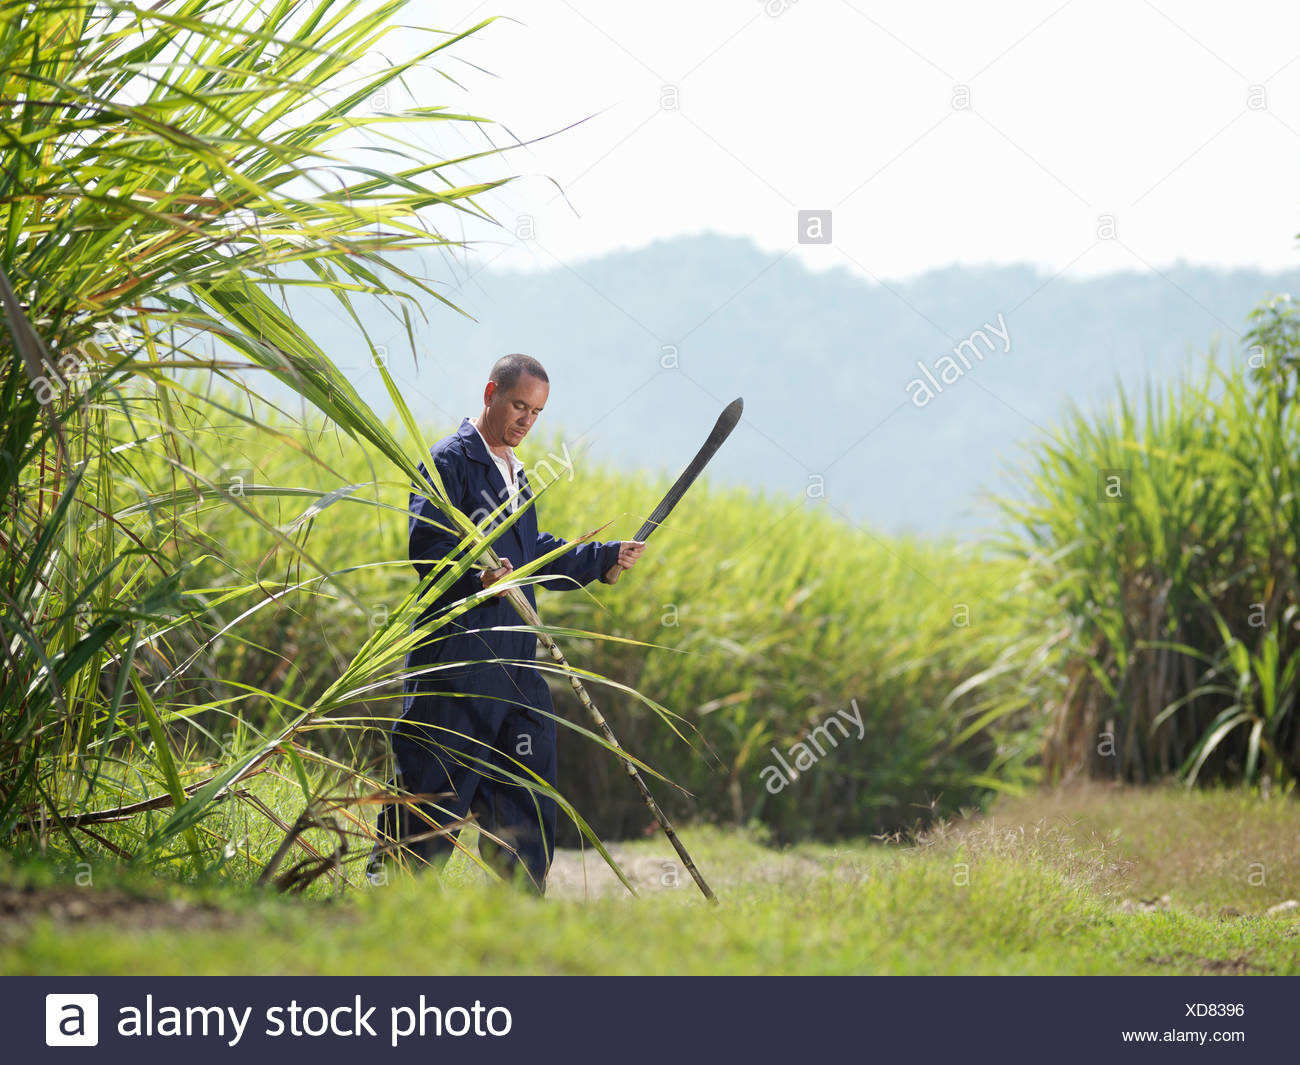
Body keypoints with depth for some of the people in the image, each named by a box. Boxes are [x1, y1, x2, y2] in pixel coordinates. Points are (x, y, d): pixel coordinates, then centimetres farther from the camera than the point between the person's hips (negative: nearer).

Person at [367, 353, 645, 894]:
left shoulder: (514, 473, 23)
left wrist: (605, 558, 23)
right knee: (434, 784, -7)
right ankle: (388, 877, 2)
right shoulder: (449, 461, -6)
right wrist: (478, 576, -32)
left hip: (515, 658, 9)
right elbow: (426, 546, -17)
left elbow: (536, 555, 30)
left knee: (528, 785, 8)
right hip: (458, 653, -9)